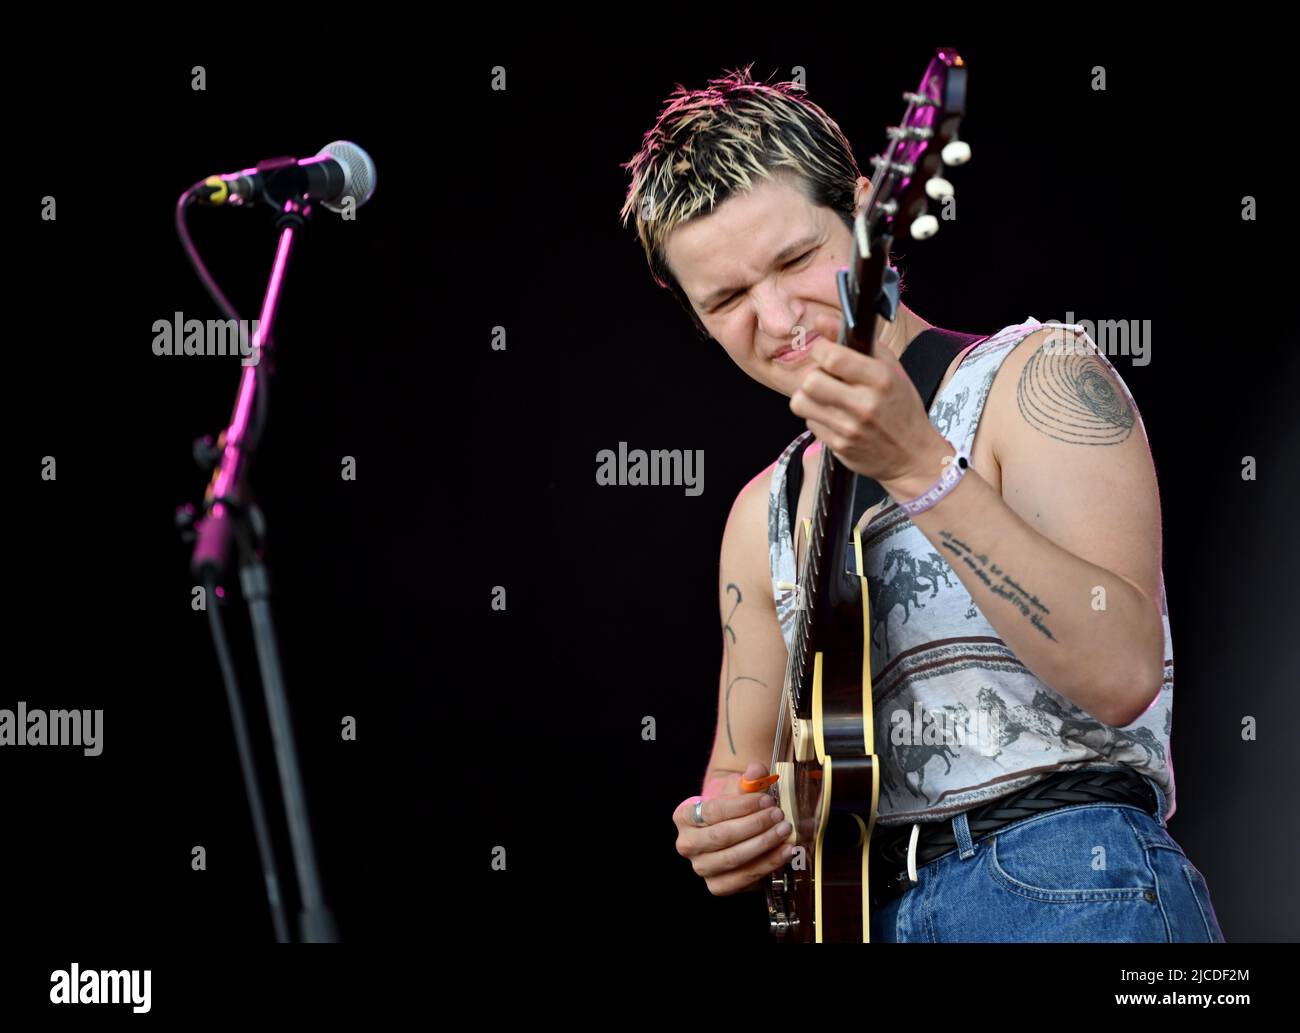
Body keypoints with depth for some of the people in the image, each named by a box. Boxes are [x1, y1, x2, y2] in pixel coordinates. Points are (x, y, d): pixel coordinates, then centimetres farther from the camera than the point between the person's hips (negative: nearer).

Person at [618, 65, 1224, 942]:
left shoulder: (1036, 376, -1)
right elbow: (747, 768, 22)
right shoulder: (764, 516, 17)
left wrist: (922, 469, -21)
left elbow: (1122, 673, -14)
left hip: (1065, 897, -6)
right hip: (858, 908, 6)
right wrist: (725, 828, 0)